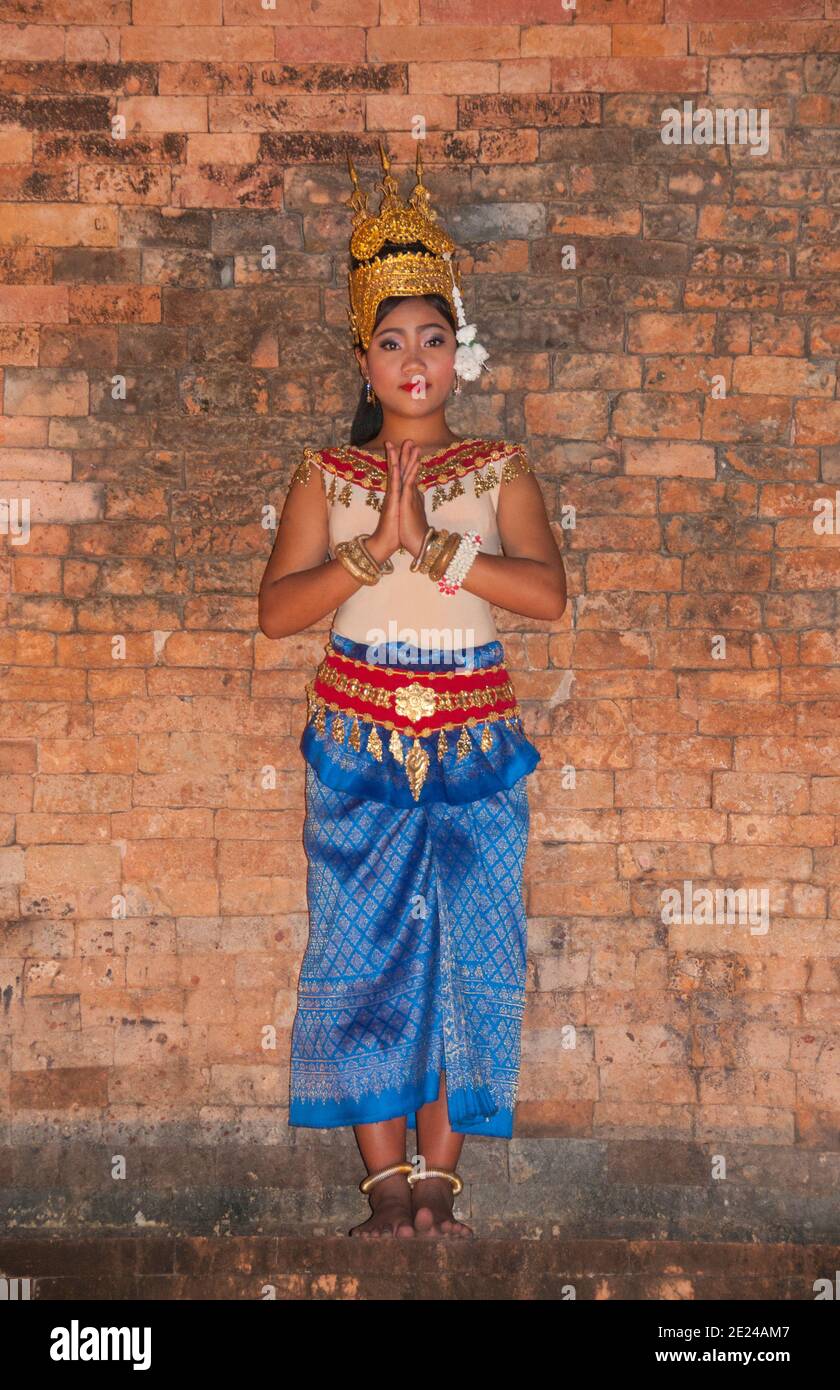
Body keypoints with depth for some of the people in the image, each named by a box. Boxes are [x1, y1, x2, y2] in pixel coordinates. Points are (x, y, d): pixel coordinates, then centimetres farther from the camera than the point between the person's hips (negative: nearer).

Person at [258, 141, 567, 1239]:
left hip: (474, 738, 0)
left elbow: (548, 592, -10)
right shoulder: (326, 475, 7)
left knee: (467, 947, -1)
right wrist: (376, 545, -16)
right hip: (360, 732, 0)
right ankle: (388, 1182, 6)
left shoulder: (500, 471, 6)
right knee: (364, 949, -2)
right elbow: (277, 609, -4)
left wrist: (432, 542, -16)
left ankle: (439, 1179, 8)